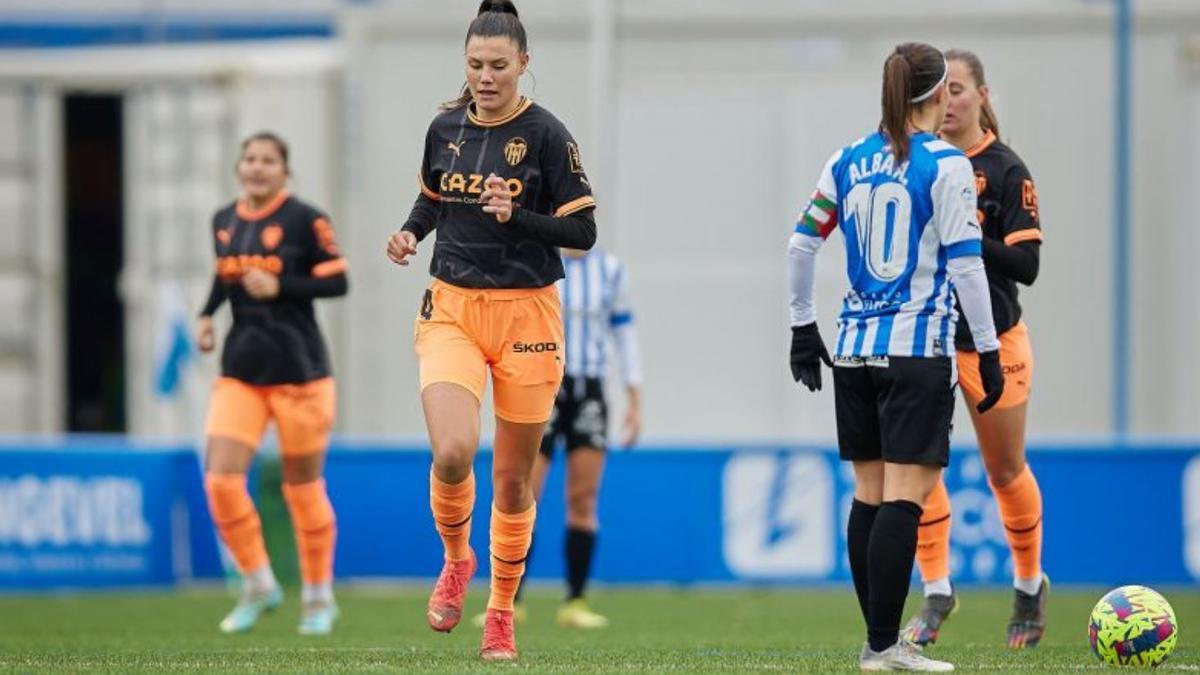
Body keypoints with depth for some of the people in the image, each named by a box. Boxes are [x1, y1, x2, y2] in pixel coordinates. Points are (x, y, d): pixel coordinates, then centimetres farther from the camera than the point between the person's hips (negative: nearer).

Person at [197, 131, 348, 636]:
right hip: (240, 371, 5)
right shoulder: (224, 222, 8)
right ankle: (258, 586, 8)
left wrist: (279, 287, -20)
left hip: (299, 372, -4)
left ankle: (319, 597, 22)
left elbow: (337, 282, -10)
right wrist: (207, 315, 7)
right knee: (220, 480, -10)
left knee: (303, 489, 5)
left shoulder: (305, 220, -8)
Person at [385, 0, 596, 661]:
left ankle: (501, 617, 22)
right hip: (451, 309, 2)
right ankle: (456, 559, 10)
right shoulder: (445, 127, 4)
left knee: (513, 478, 5)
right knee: (453, 453, -20)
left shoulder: (546, 134, -8)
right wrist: (410, 233, 1)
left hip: (525, 313, -2)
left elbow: (582, 231, -7)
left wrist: (517, 216, -22)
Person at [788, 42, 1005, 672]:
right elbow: (964, 263, -10)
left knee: (869, 494, 11)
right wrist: (988, 352, -6)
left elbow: (801, 243, 11)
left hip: (855, 348, 6)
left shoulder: (847, 162, 8)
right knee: (904, 497, -7)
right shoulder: (945, 165, -7)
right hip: (918, 349, -6)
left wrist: (803, 327, 21)